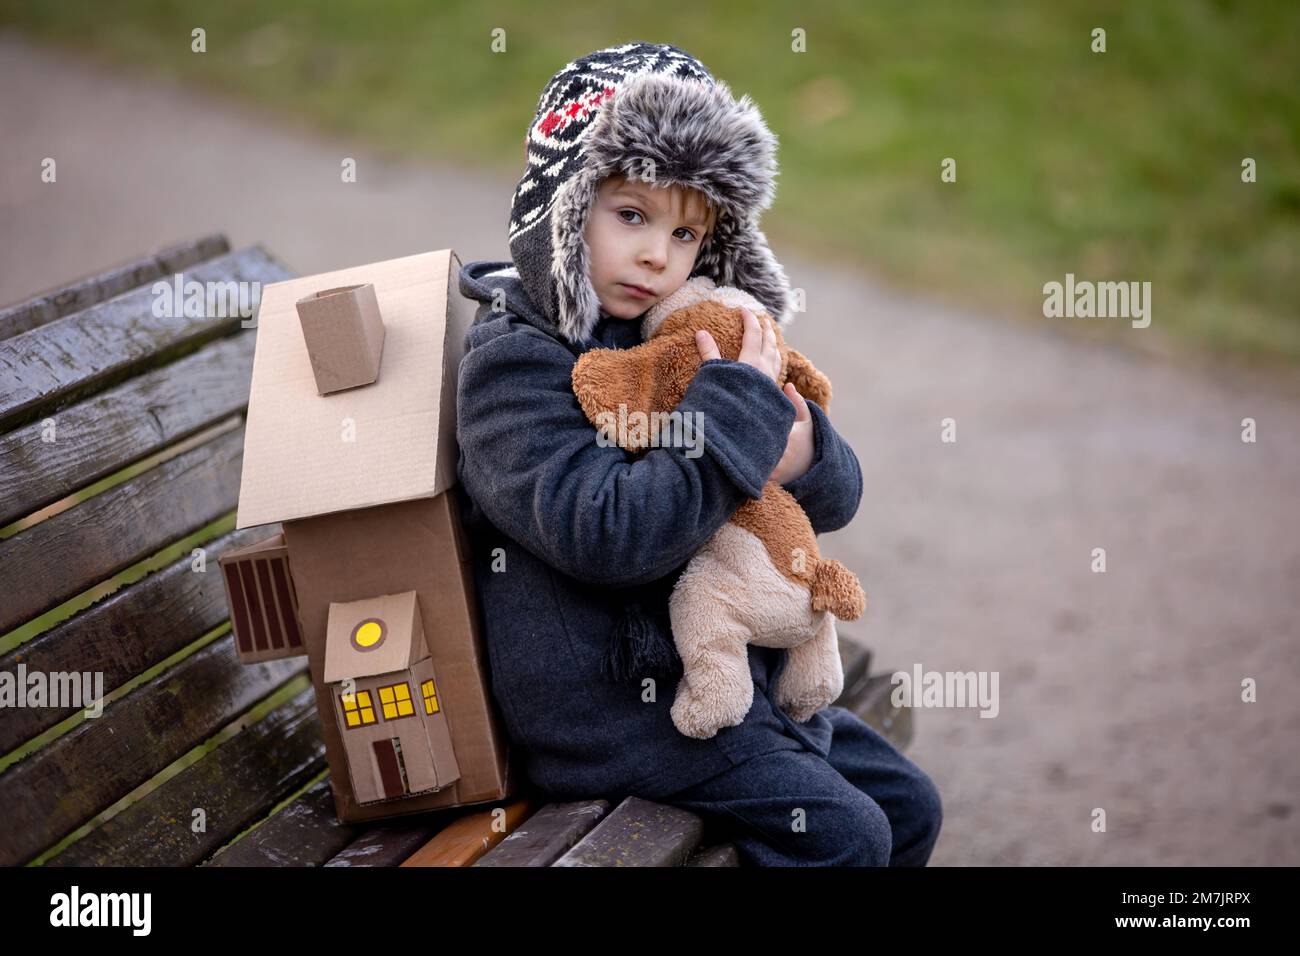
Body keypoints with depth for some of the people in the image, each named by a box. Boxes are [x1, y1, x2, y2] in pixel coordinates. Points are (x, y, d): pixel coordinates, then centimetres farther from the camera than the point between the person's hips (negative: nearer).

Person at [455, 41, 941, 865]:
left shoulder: (691, 339, 9)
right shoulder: (515, 363, -15)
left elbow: (836, 497, 11)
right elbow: (606, 531, -29)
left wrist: (802, 455, -14)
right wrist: (744, 409, -24)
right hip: (614, 703, -8)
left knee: (908, 805, 12)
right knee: (846, 835, -14)